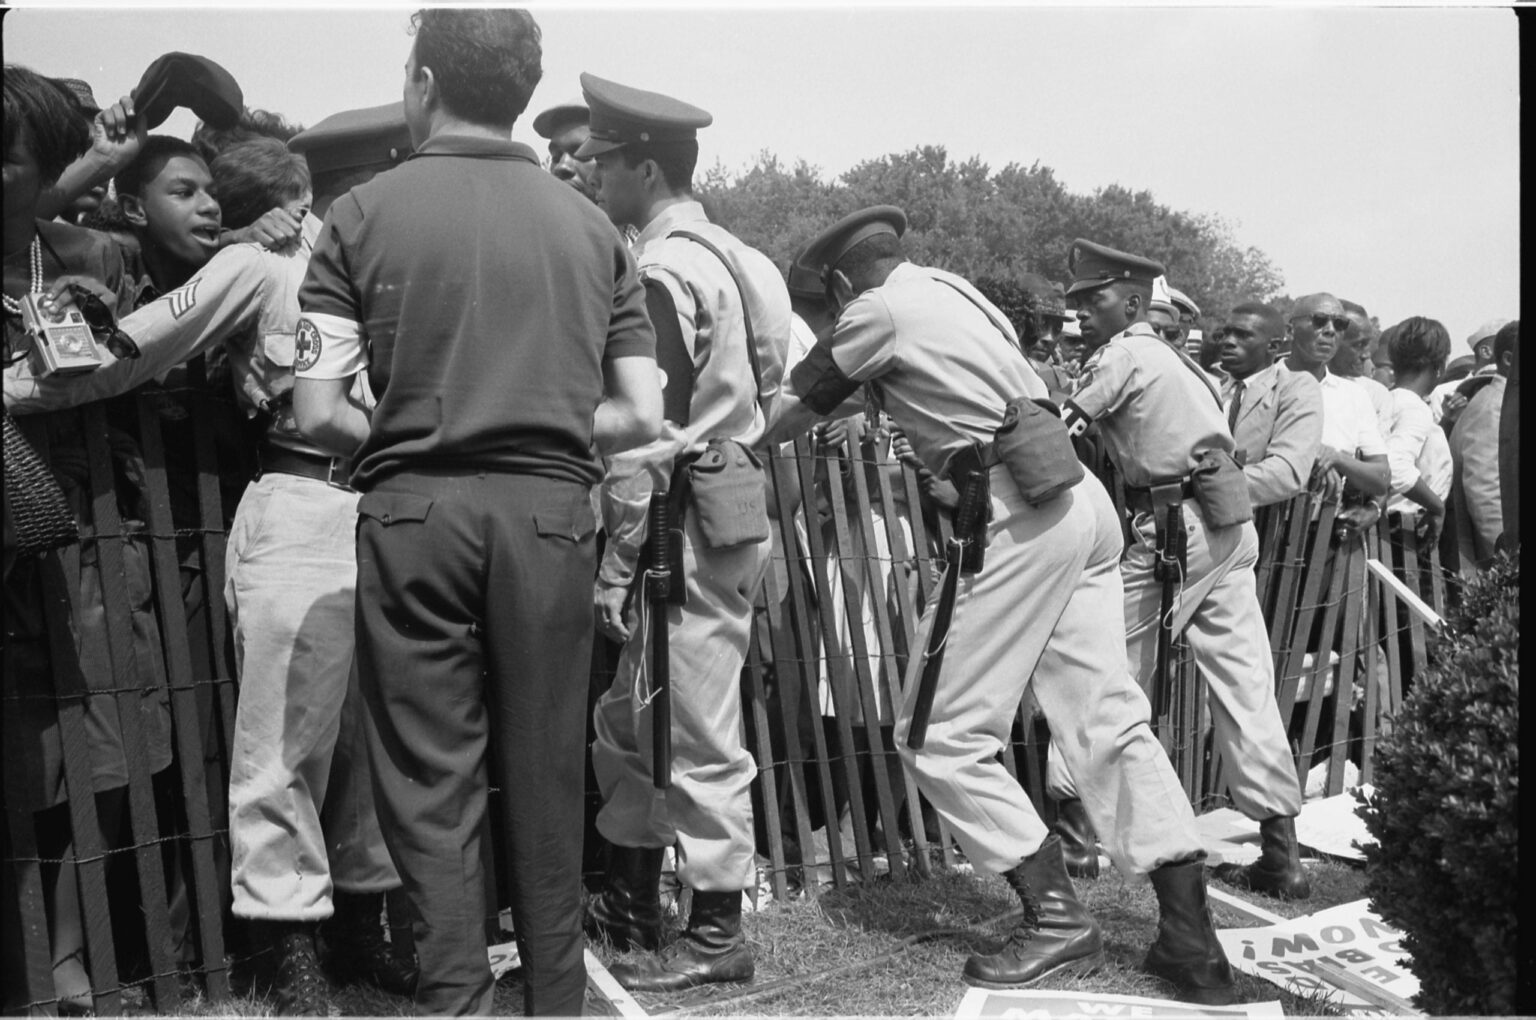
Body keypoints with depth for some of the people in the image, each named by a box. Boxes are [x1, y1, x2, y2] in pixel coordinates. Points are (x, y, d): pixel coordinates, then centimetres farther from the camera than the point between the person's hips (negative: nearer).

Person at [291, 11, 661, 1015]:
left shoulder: (363, 213, 2)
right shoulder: (590, 224, 9)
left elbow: (318, 414, -4)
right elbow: (643, 417, 4)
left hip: (415, 509, -2)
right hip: (551, 511, 3)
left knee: (432, 780, 6)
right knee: (546, 776, 12)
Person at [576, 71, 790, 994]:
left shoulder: (663, 270, -14)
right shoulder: (724, 254, 16)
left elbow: (647, 434, -19)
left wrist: (616, 561, -16)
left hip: (690, 522, -10)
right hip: (729, 500, 10)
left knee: (699, 737, 0)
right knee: (631, 721, 19)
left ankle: (718, 935, 14)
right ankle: (629, 907, 32)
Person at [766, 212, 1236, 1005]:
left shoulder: (878, 312, -1)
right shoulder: (953, 288, 20)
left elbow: (793, 413, 9)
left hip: (1017, 517, -9)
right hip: (1079, 499, 9)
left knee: (940, 734, 1)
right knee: (1108, 716, 8)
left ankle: (1057, 918, 6)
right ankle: (1190, 935, 9)